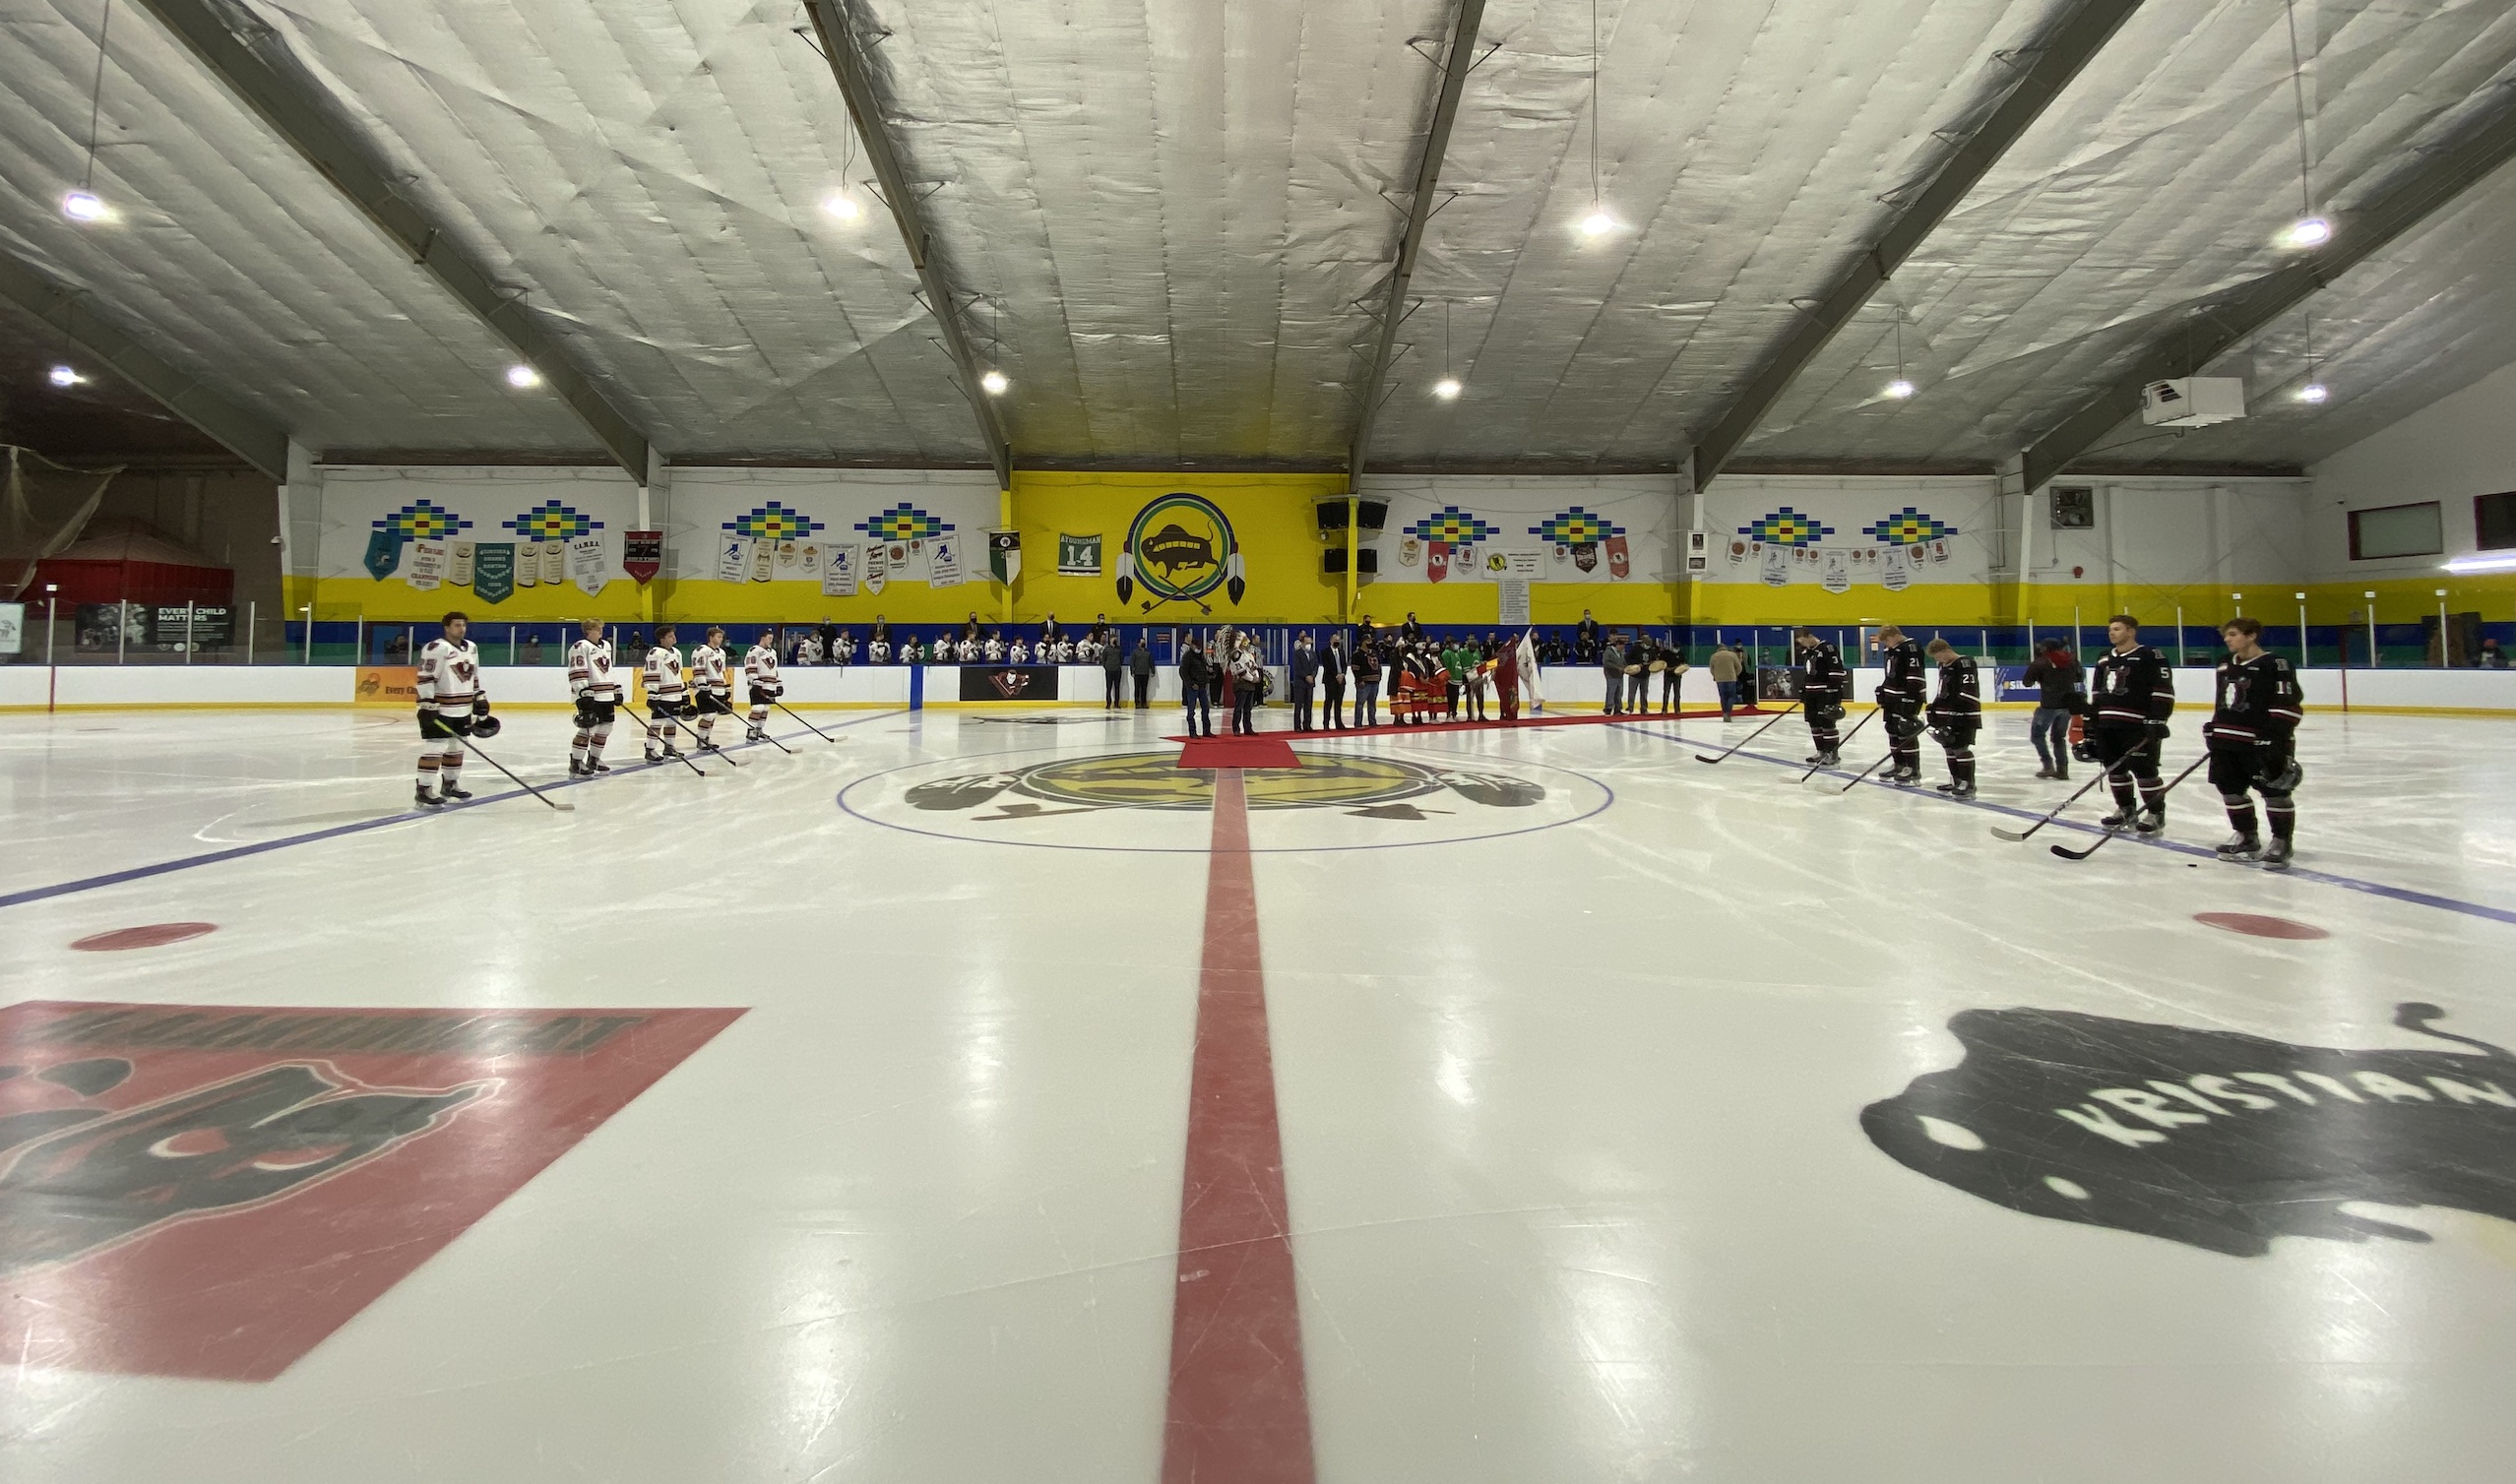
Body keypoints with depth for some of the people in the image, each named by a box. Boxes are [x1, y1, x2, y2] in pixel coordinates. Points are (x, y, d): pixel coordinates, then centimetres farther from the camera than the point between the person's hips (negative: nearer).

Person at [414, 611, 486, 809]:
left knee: (456, 747, 17)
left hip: (462, 709, 8)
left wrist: (480, 698, 20)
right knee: (435, 748, -11)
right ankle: (424, 791, -9)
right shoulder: (436, 648, -14)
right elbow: (425, 678, -18)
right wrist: (428, 705, -23)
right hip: (439, 709, -8)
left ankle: (450, 785, 30)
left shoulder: (472, 648, 13)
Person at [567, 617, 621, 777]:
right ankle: (575, 764, -7)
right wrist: (584, 694, -24)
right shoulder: (580, 647, -10)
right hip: (590, 697, -9)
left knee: (605, 728, 13)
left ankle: (593, 760, 28)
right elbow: (577, 673, -17)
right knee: (588, 729, -13)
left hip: (606, 696, 9)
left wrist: (617, 689, 23)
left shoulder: (606, 645, 17)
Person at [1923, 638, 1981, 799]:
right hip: (1947, 715, 10)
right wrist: (1935, 707, 22)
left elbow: (1969, 691, -22)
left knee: (1960, 748, -10)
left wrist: (1958, 711, -27)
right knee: (1949, 747, 12)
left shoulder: (1965, 664, -14)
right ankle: (1956, 781, 21)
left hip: (1963, 715, -10)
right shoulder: (1944, 666, 15)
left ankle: (1968, 784, -7)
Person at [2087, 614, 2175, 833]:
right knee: (2115, 768, 11)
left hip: (2137, 725, -7)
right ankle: (2126, 809, 24)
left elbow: (2163, 691, -11)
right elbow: (2096, 693, 22)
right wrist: (2091, 723, 17)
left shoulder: (2150, 657, -6)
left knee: (2144, 770, -6)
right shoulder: (2104, 659, 17)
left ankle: (2156, 814, 5)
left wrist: (2157, 721, -17)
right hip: (2107, 724, 7)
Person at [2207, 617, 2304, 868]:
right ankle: (2247, 839, 24)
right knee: (2230, 790, 12)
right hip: (2228, 739, 8)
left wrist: (2277, 737, -20)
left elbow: (2288, 704, -14)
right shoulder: (2226, 665, 14)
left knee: (2274, 792, -1)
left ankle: (2281, 843, 7)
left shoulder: (2274, 664, -10)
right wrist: (2213, 728, 20)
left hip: (2260, 742, -8)